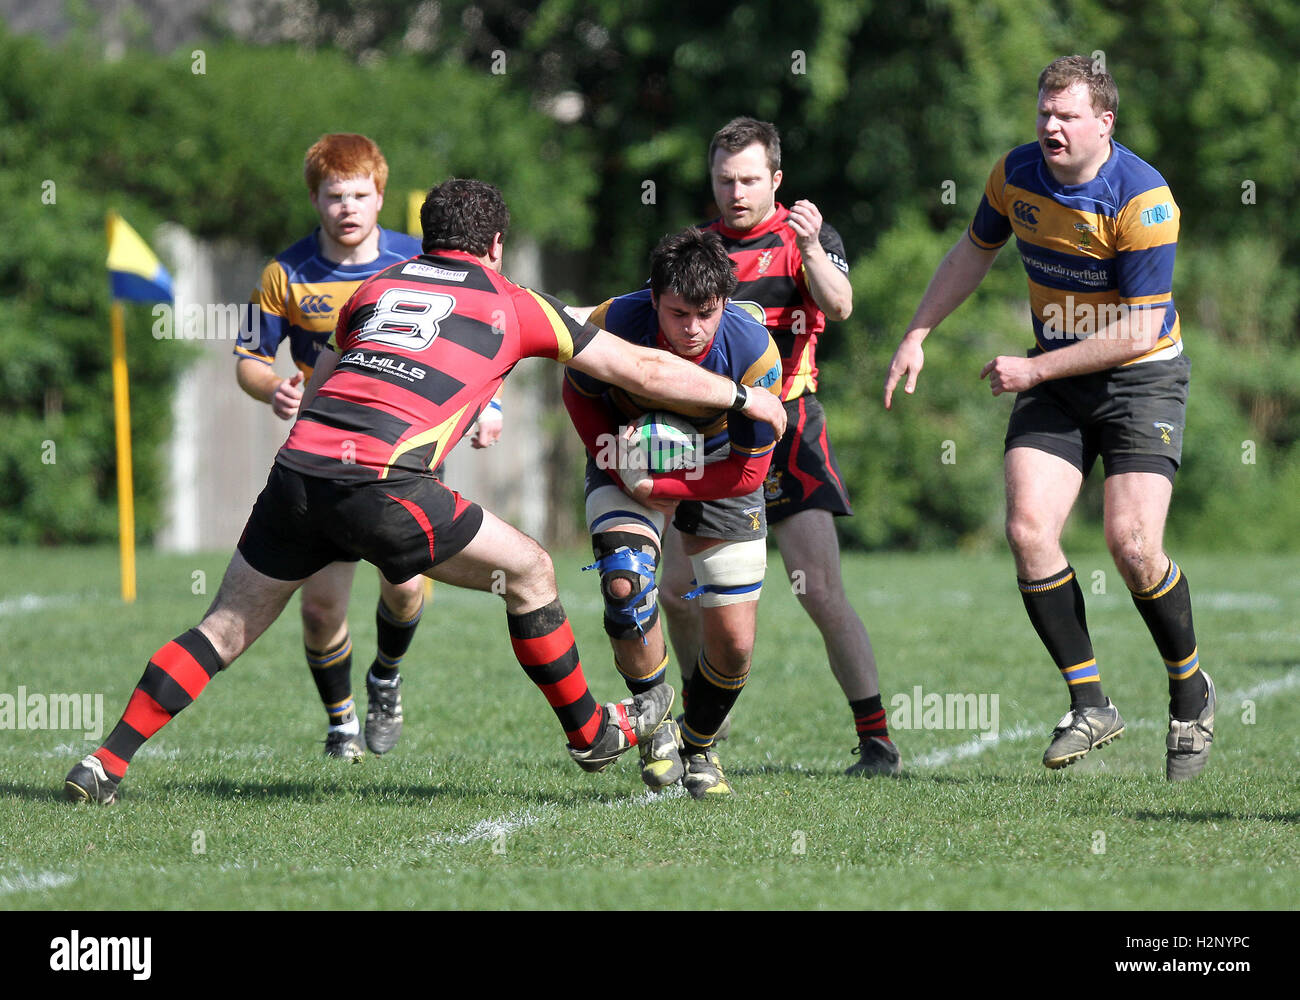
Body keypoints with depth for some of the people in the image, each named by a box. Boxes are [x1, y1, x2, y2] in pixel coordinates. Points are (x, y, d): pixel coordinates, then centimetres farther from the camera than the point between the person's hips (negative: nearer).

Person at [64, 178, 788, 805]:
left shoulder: (377, 287, 26)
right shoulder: (512, 304, 17)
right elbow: (645, 370, 22)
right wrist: (742, 398, 34)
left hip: (298, 467, 4)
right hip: (381, 484, -4)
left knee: (229, 626, 14)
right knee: (529, 571, 16)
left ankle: (104, 765, 7)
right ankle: (592, 732, 26)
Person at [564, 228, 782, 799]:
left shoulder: (754, 352, -31)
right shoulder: (614, 324, -30)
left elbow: (750, 469, -19)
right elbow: (579, 393, -5)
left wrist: (661, 487, -25)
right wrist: (618, 467, -16)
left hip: (715, 473, 0)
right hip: (631, 460, 0)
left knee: (734, 644, -5)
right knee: (625, 584, -27)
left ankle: (699, 747, 26)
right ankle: (655, 724, -3)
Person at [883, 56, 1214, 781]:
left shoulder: (1142, 199, -22)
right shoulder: (1017, 174, -2)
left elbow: (1139, 330, -21)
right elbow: (975, 252, 18)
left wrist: (1036, 369, -19)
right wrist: (917, 337, 13)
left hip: (1141, 376, -5)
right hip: (1053, 378, 5)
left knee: (1132, 544, -16)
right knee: (1028, 530, -12)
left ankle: (1191, 691, 11)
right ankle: (1091, 706, -2)